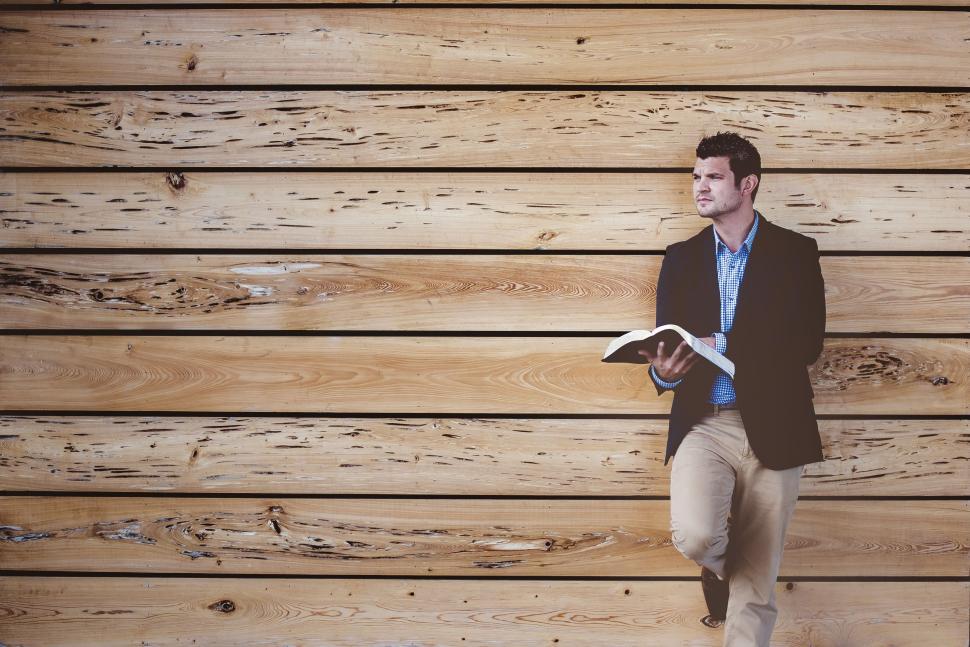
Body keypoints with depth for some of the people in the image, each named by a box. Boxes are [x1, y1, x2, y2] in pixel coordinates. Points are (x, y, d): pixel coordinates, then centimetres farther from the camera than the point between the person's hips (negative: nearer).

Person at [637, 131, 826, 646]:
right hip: (703, 424, 2)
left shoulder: (795, 252, 0)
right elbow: (667, 346, 7)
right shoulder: (682, 257, 10)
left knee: (755, 590, 1)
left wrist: (718, 344, -17)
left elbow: (806, 345, -9)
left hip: (770, 429, -1)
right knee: (694, 535, -22)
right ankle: (720, 569, 14)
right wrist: (664, 370, -17)